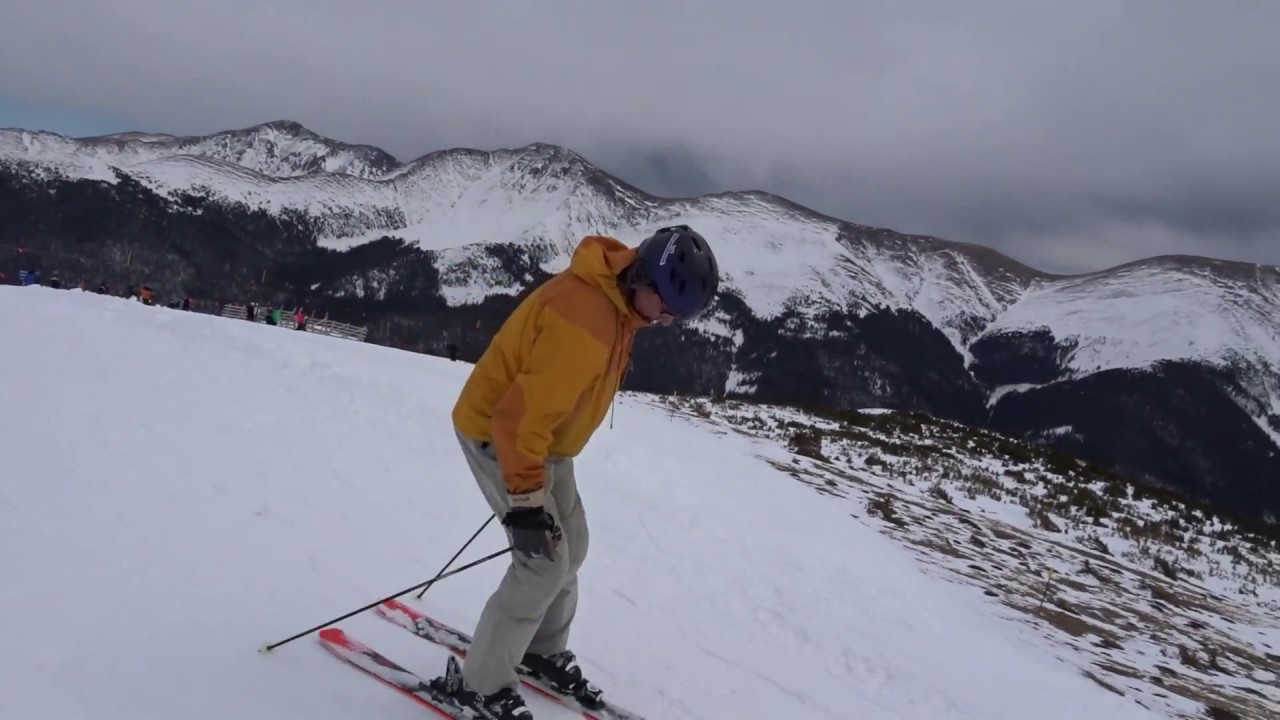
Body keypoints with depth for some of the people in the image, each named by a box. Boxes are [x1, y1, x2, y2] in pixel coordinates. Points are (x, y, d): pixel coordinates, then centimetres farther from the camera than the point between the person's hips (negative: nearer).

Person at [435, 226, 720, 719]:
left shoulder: (615, 299, -1)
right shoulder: (585, 318, -33)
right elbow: (523, 415, -33)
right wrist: (524, 500, -29)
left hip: (543, 437, 10)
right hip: (496, 434, -9)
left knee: (570, 546, 16)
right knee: (545, 560, -10)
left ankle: (545, 650, 36)